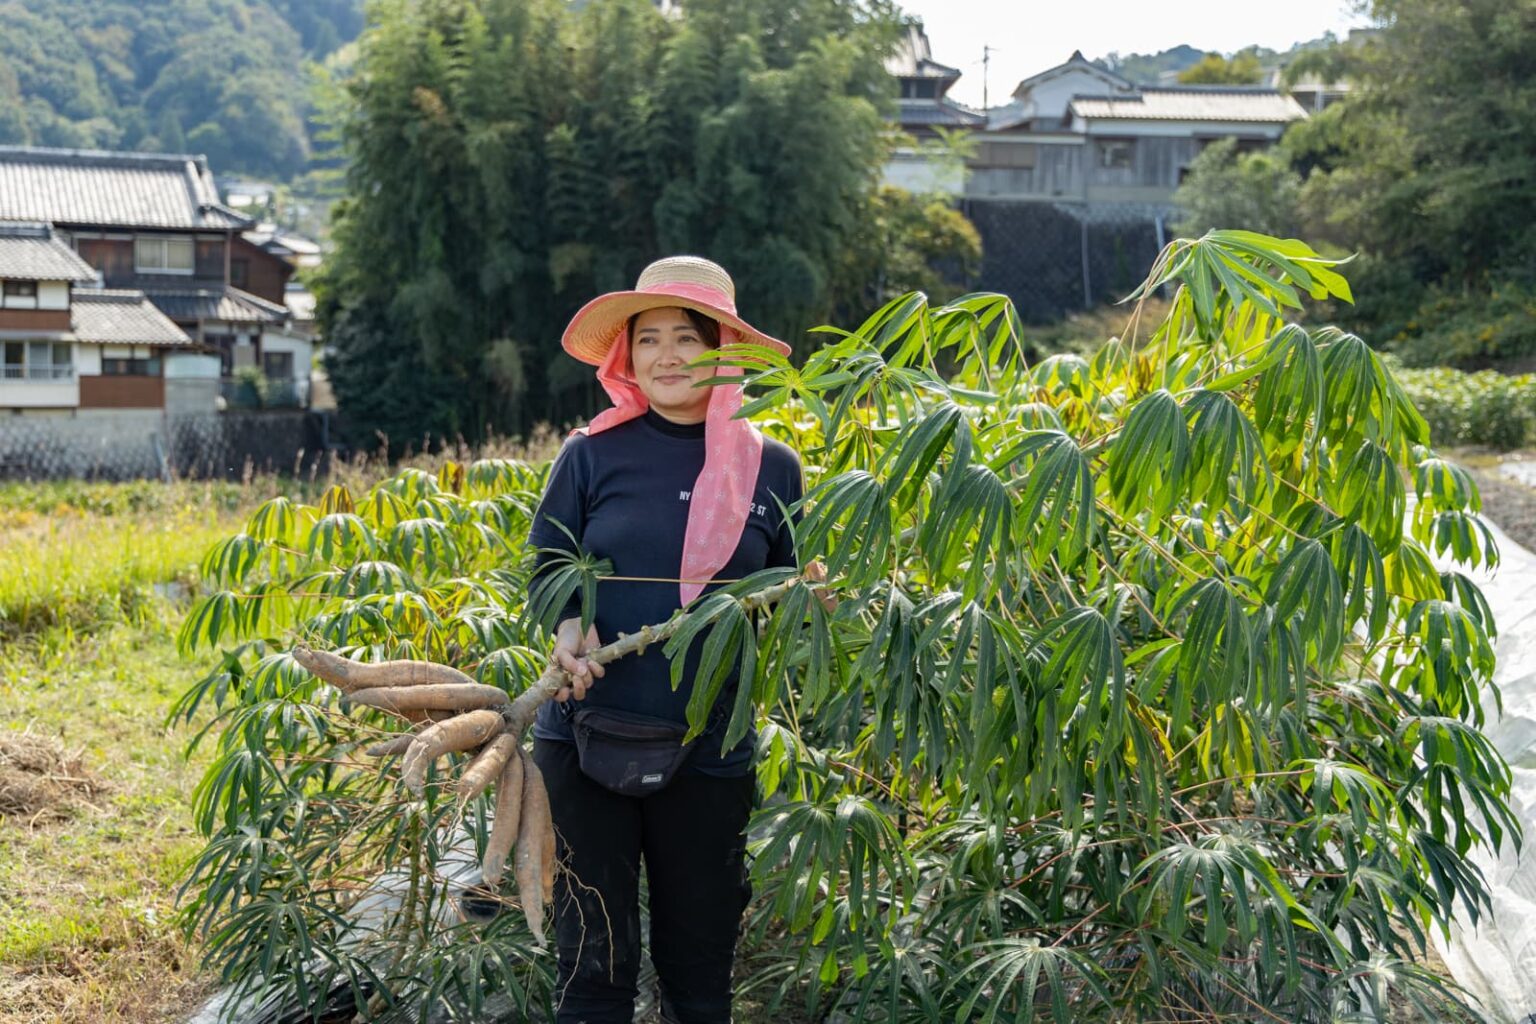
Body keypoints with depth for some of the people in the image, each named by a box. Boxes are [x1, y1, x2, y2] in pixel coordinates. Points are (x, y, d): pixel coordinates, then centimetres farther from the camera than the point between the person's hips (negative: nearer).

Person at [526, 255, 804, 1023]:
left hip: (711, 751, 1)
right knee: (594, 961, 4)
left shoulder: (770, 468, 2)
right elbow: (546, 567, 6)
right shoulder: (593, 455, -1)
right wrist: (569, 628, -15)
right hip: (590, 738, -1)